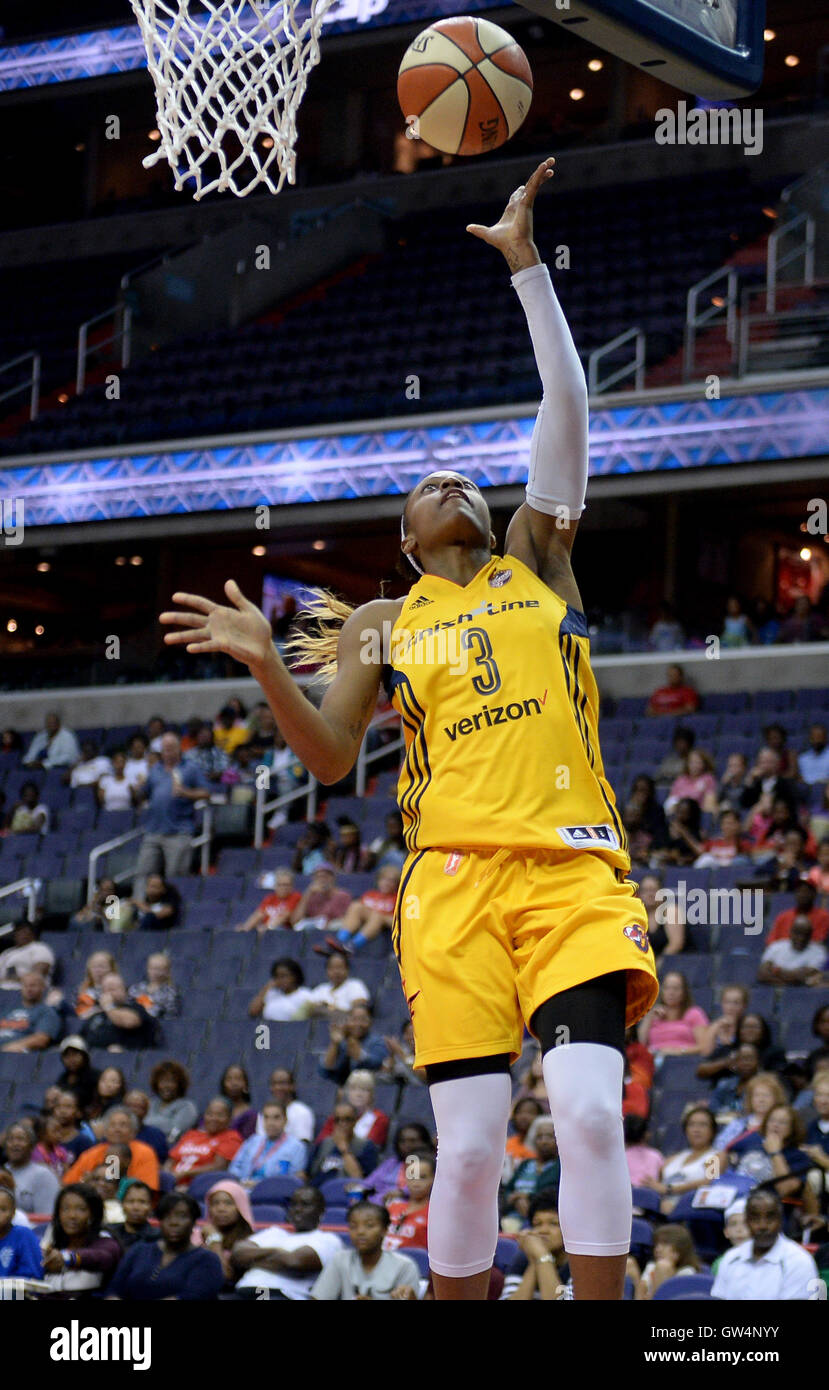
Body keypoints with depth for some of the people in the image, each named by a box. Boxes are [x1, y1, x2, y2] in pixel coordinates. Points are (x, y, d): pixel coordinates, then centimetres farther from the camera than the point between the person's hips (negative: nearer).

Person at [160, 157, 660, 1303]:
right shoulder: (381, 626, 21)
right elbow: (329, 759, 12)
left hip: (574, 866, -1)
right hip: (456, 875, 1)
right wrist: (268, 666, -3)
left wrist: (526, 262, 6)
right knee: (470, 1145, -6)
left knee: (591, 1112, -17)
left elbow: (567, 403, 10)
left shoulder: (534, 559, 19)